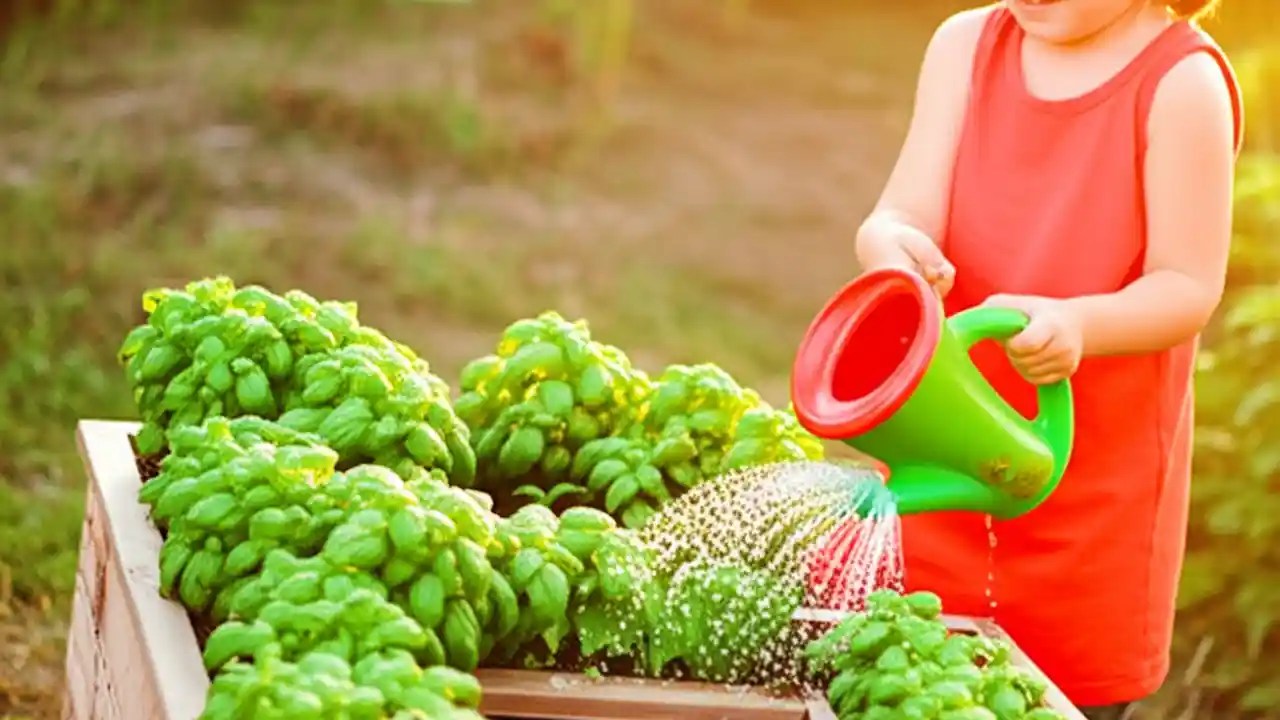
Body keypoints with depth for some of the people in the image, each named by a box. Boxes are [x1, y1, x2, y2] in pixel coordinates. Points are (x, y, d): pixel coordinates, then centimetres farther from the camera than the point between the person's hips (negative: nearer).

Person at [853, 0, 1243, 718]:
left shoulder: (1182, 81, -12)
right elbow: (906, 216, -6)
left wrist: (1078, 325, -34)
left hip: (1096, 490, -4)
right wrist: (889, 246, -30)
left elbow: (1187, 286, -14)